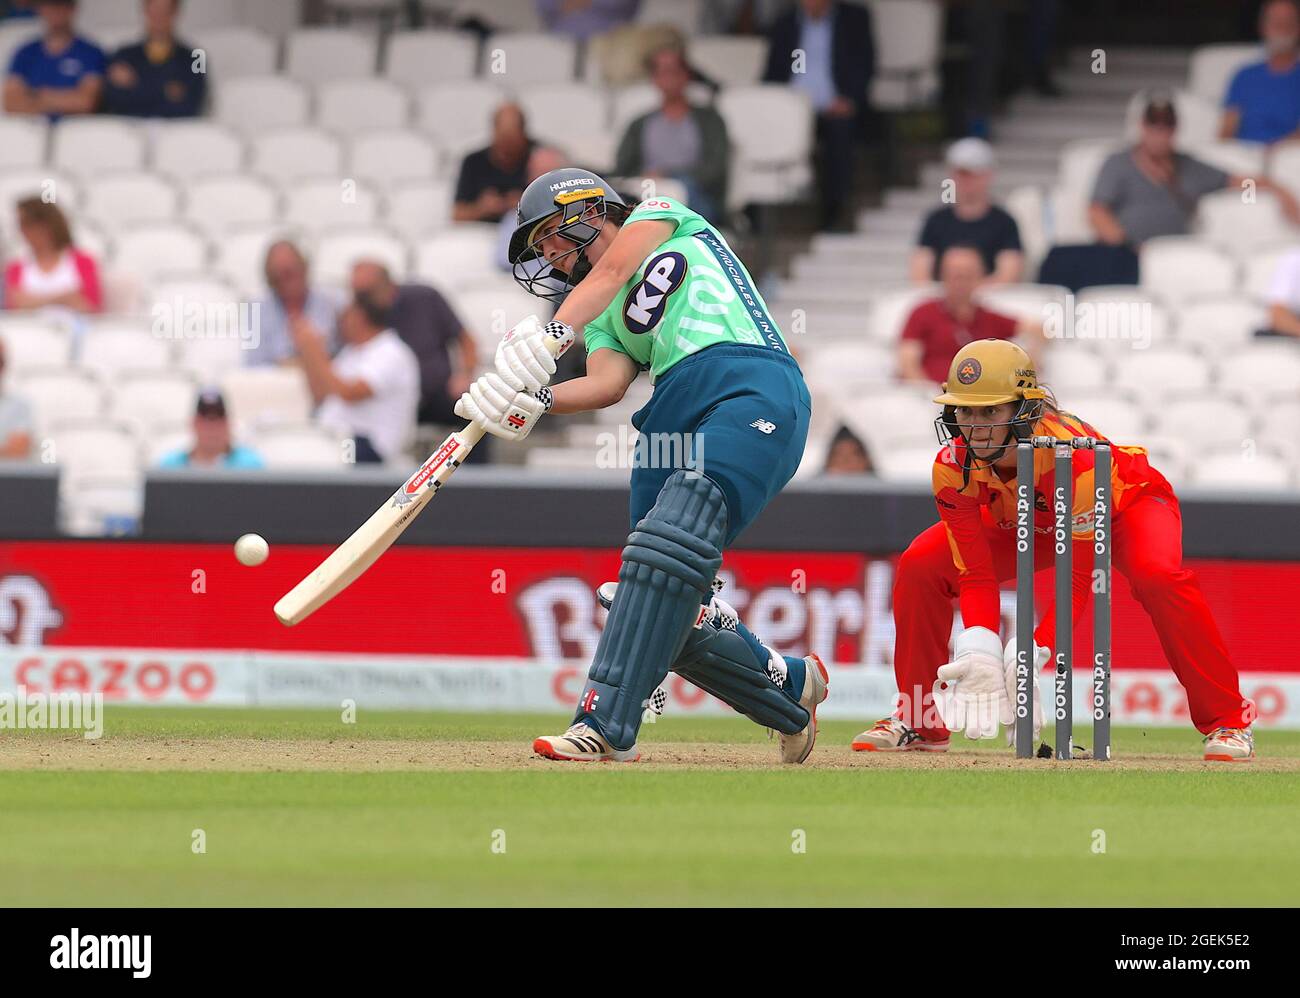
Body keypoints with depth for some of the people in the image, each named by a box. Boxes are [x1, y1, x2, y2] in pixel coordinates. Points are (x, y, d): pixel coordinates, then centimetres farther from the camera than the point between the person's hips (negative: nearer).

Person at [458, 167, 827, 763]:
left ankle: (607, 721, -38)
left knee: (669, 545, -27)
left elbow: (612, 271, -2)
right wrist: (535, 400, -14)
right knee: (667, 613, -2)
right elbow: (606, 384, 7)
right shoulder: (604, 323, 30)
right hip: (674, 417, 7)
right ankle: (790, 685, 21)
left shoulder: (658, 217, 20)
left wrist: (551, 336, -19)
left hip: (754, 386, -7)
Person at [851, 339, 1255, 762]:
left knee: (1158, 577, -37)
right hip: (1027, 522, 4)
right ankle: (918, 720, 1)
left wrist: (1035, 652, -47)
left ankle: (1226, 720, -21)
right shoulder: (953, 467, -29)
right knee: (920, 567, -16)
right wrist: (978, 648, -44)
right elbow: (976, 575, -26)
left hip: (1126, 503, -4)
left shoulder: (1073, 456, -42)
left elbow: (1078, 578, -37)